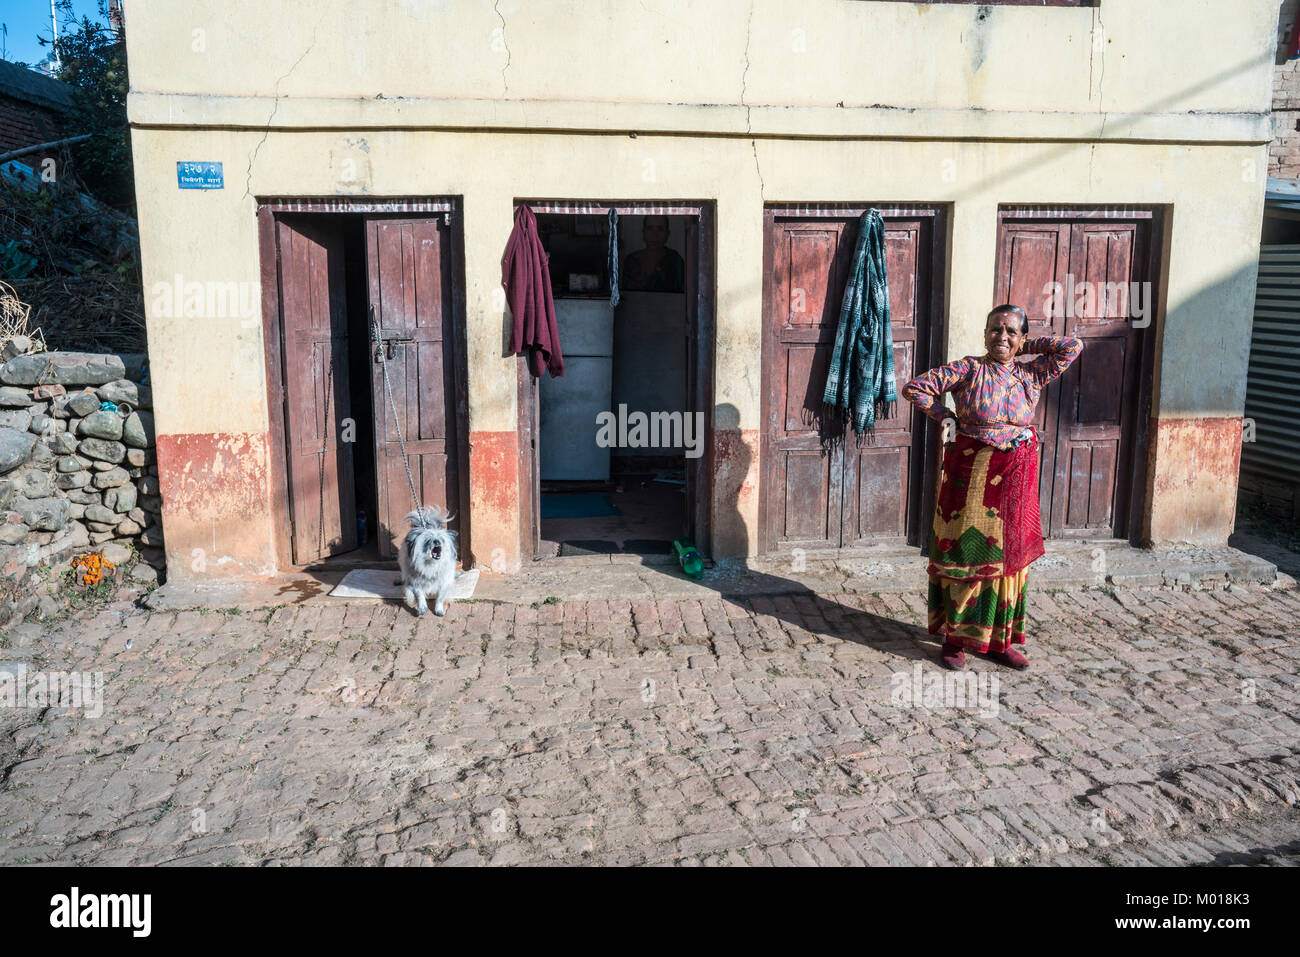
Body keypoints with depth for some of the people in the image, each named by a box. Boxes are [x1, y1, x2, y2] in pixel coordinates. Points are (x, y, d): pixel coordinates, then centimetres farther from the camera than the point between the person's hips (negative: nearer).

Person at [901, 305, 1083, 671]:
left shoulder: (1032, 376, 5)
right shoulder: (968, 370, -6)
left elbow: (1073, 346, 4)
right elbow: (915, 388, -6)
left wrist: (1027, 345, 6)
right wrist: (947, 418, -5)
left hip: (1016, 478, 4)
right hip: (972, 474, -4)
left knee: (1009, 555, 10)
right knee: (967, 554, 2)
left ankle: (1000, 640, 23)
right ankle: (955, 639, 14)